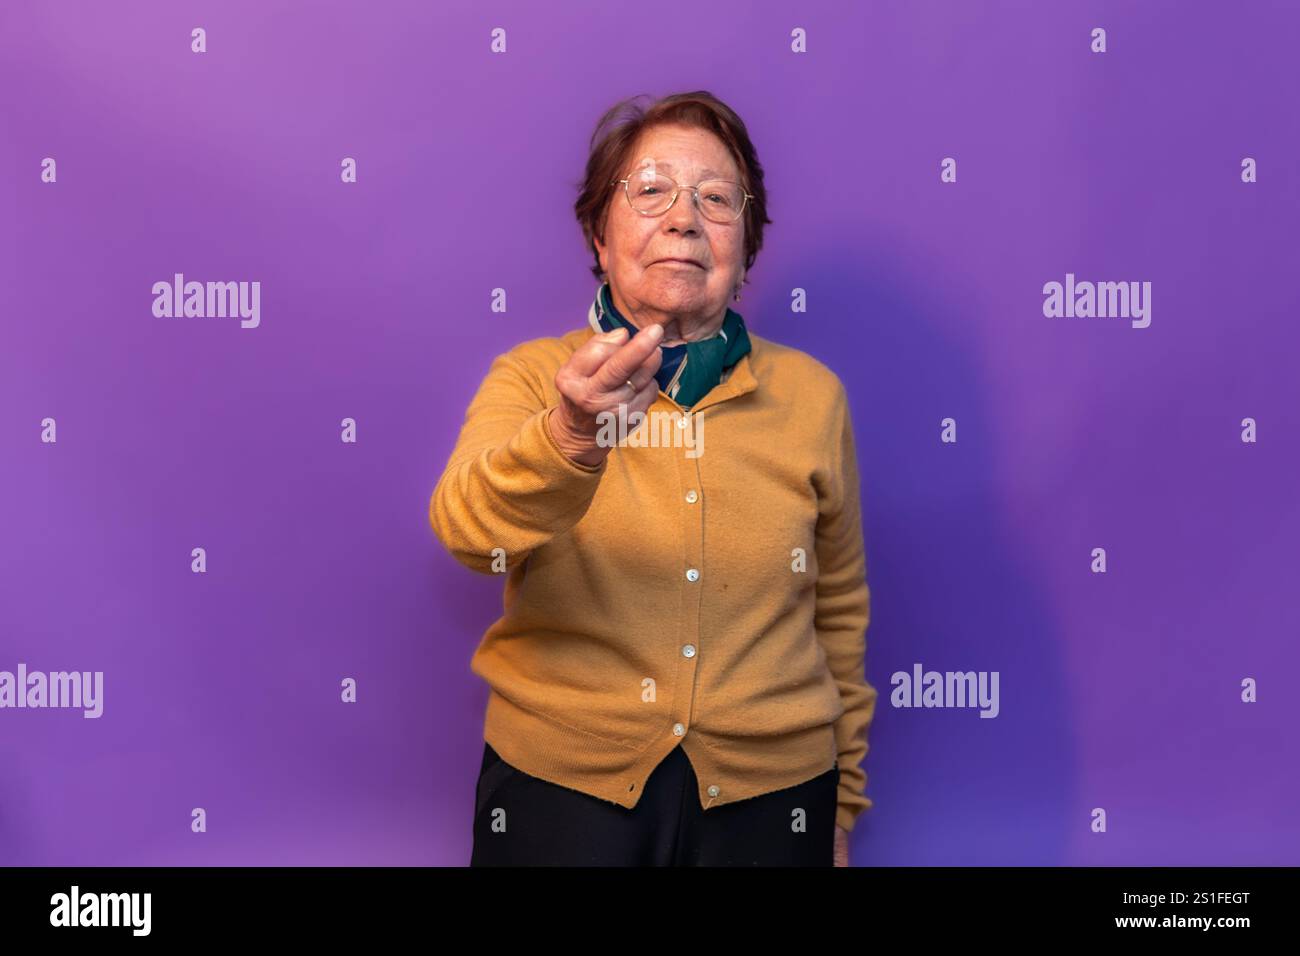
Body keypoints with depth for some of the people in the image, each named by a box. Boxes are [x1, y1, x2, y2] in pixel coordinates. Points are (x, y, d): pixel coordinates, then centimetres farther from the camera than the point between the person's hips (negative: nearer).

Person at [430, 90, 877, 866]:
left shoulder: (811, 396, -2)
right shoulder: (534, 379, -6)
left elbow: (840, 611, 5)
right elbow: (470, 531, -24)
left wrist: (841, 804, 11)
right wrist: (570, 435, -43)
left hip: (766, 794, 2)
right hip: (557, 788, -1)